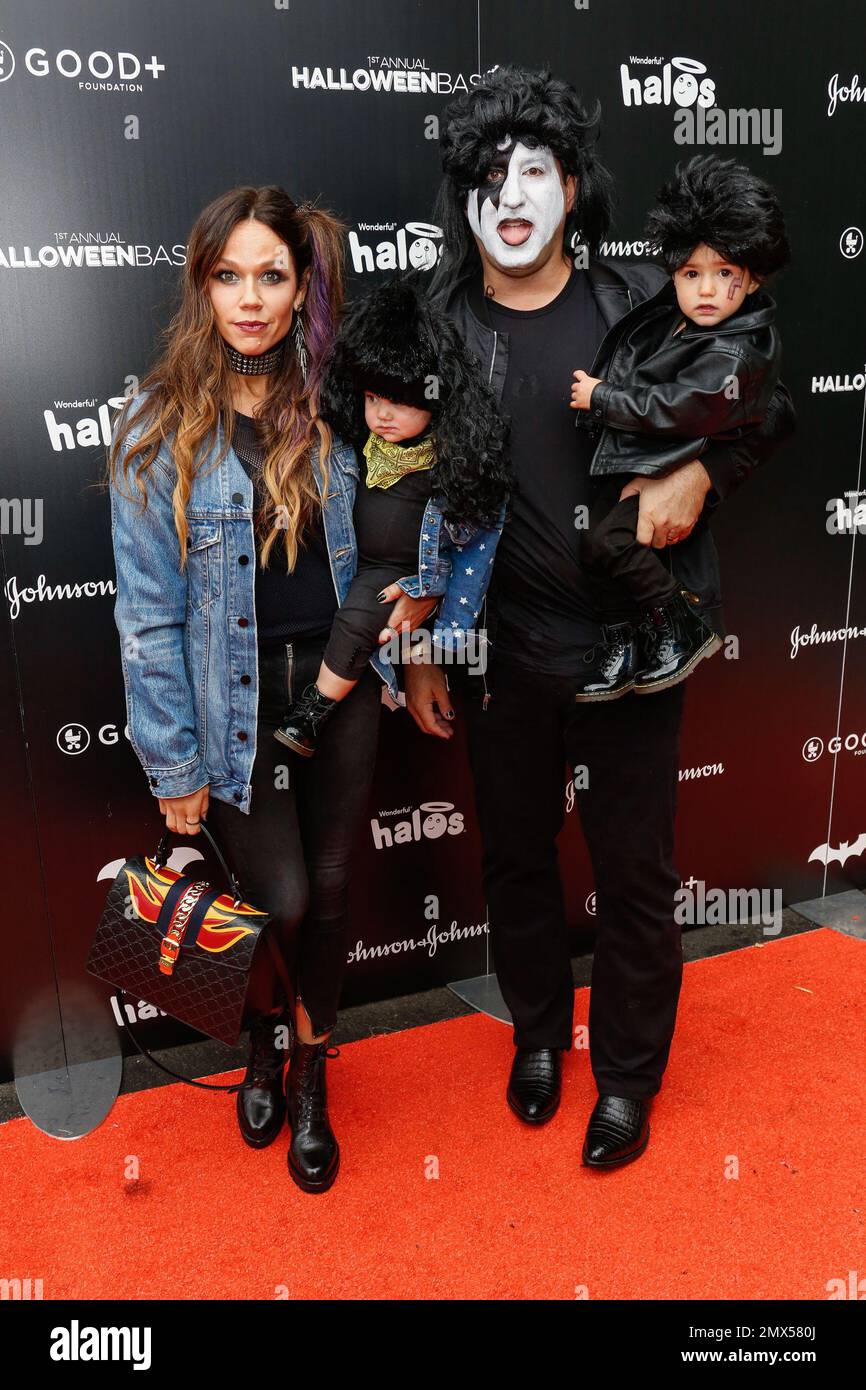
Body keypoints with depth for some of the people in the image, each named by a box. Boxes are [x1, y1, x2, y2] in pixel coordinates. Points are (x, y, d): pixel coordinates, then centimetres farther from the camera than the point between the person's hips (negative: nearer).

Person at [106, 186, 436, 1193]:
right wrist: (172, 764, -8)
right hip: (232, 701, -3)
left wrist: (415, 586, -5)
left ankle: (307, 1073, 34)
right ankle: (265, 1036, 34)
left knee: (327, 886, 9)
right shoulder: (160, 428, -9)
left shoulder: (332, 408, 1)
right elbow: (149, 611, -8)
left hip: (340, 680, 3)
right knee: (279, 897, -3)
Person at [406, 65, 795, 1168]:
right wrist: (420, 654, 2)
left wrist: (698, 475, -14)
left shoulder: (640, 302, -3)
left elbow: (769, 404, 7)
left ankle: (627, 1074, 34)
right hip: (502, 650, 1)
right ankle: (538, 1030, 43)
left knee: (634, 869, 10)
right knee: (514, 854, 16)